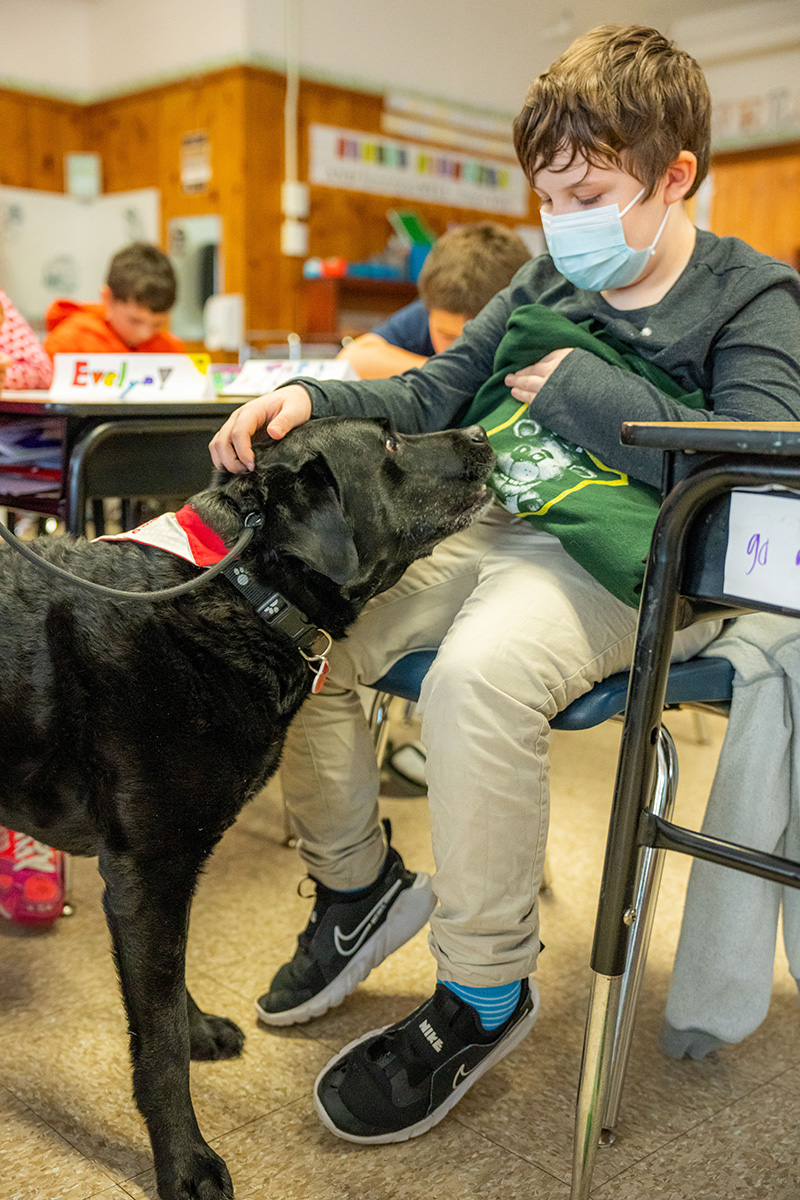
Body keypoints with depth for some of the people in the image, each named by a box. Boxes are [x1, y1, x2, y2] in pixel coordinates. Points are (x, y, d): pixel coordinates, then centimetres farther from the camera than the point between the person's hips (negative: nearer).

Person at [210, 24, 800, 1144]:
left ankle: (484, 994, -14)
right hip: (489, 523, 7)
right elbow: (435, 395, 17)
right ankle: (356, 885, 11)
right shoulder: (548, 278, 17)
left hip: (626, 565, -6)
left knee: (477, 675, -37)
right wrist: (315, 399, -2)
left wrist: (577, 387, -14)